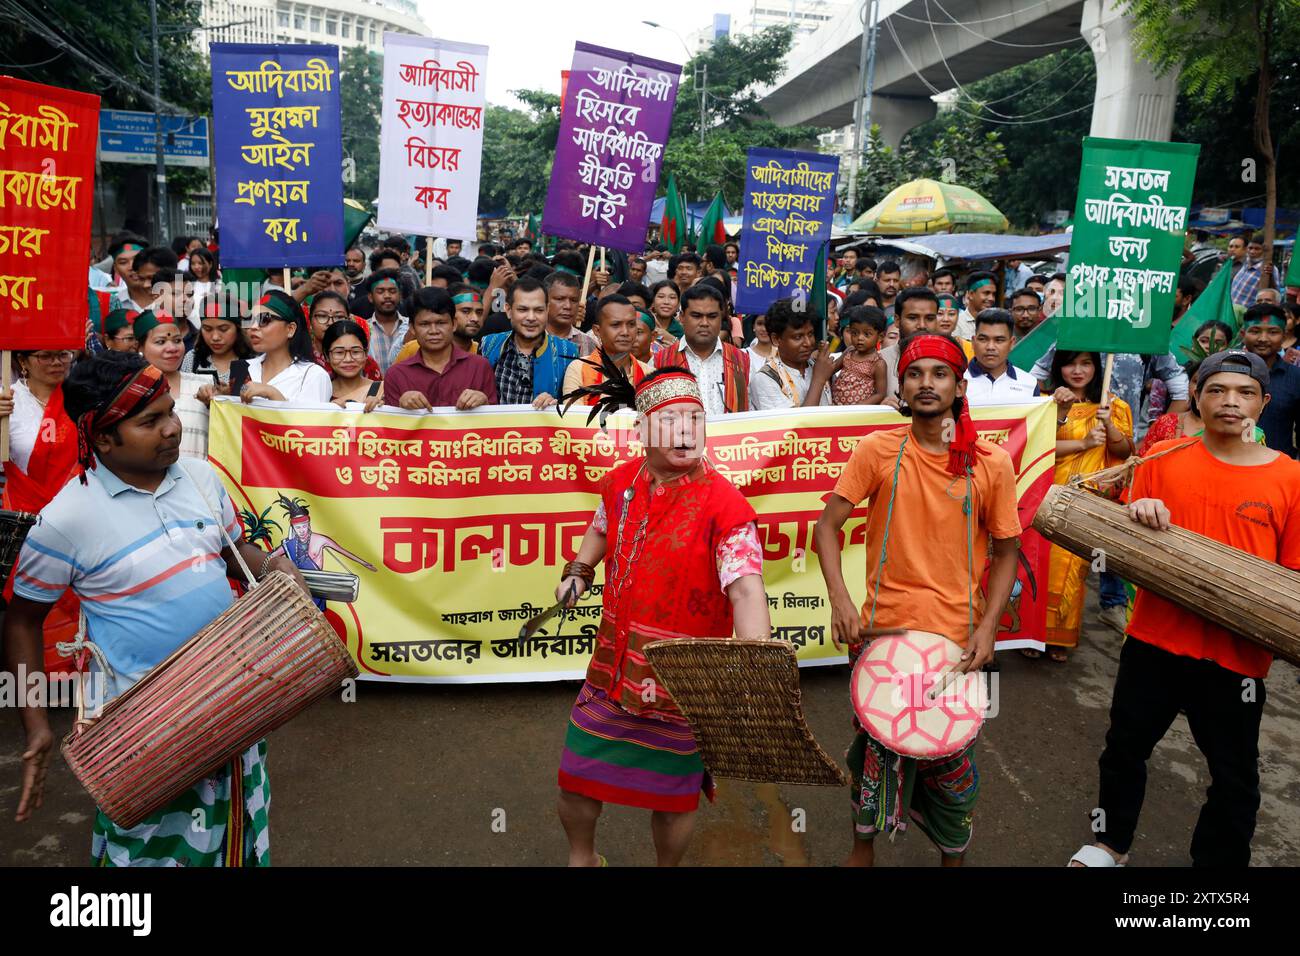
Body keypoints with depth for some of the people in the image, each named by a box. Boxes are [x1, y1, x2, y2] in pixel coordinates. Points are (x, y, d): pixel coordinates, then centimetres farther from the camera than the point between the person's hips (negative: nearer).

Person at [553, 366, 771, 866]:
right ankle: (582, 857, 47)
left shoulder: (722, 502, -19)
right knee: (576, 779, 17)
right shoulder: (622, 481, -1)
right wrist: (579, 571, 7)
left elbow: (745, 587, -31)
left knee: (672, 795, 15)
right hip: (613, 668, 5)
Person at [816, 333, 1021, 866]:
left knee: (951, 756, 11)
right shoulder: (877, 451, -6)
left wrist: (987, 627, -8)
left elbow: (1006, 551, 2)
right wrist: (840, 599, -19)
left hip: (957, 637, 0)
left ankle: (954, 855, 38)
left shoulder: (991, 463, -5)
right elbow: (828, 525, -6)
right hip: (882, 628, 0)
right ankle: (863, 847, 39)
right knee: (875, 746, 15)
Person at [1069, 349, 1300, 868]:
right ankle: (1111, 843, 42)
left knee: (1234, 781, 13)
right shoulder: (1163, 459, -2)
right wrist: (1138, 516, -15)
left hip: (1237, 655, -1)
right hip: (1154, 640, 2)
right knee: (1125, 748, 18)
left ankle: (1217, 859, 38)